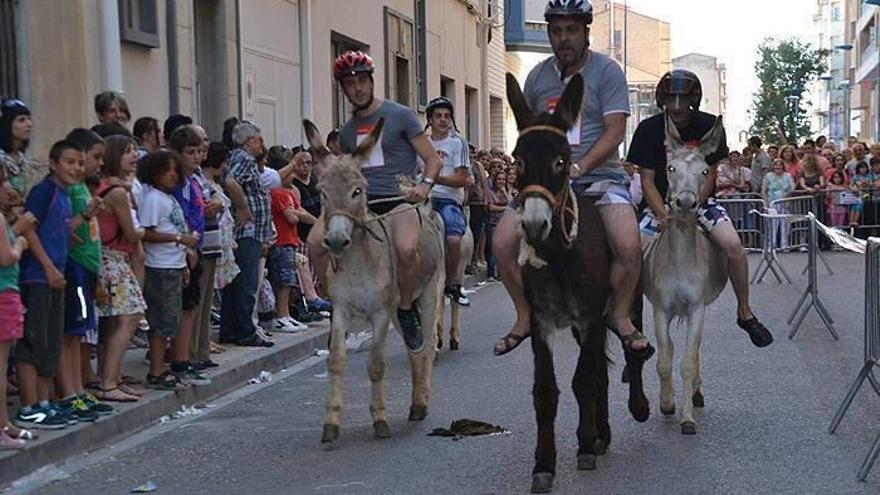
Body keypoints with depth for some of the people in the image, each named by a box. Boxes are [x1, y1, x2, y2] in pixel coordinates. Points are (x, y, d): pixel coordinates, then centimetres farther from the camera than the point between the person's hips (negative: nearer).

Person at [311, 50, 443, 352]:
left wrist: (425, 184, -17)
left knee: (406, 248, -34)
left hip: (398, 200, -4)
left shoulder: (399, 115, 4)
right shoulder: (347, 131, 18)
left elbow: (433, 159, 2)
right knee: (316, 241, -20)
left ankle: (407, 310, -8)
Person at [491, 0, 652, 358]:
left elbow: (615, 130, -10)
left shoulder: (606, 71, -2)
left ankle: (619, 315, 1)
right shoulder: (538, 76, 10)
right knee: (502, 242, -15)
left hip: (599, 174, -3)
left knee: (629, 247, -26)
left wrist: (579, 168, -22)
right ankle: (526, 316, 6)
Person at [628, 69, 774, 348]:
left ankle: (745, 313, -4)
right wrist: (665, 217, -21)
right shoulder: (648, 130, -7)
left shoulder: (709, 126, -5)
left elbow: (710, 176, -4)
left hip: (700, 200, 0)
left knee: (732, 245, -23)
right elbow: (647, 180, -7)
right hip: (661, 203, 0)